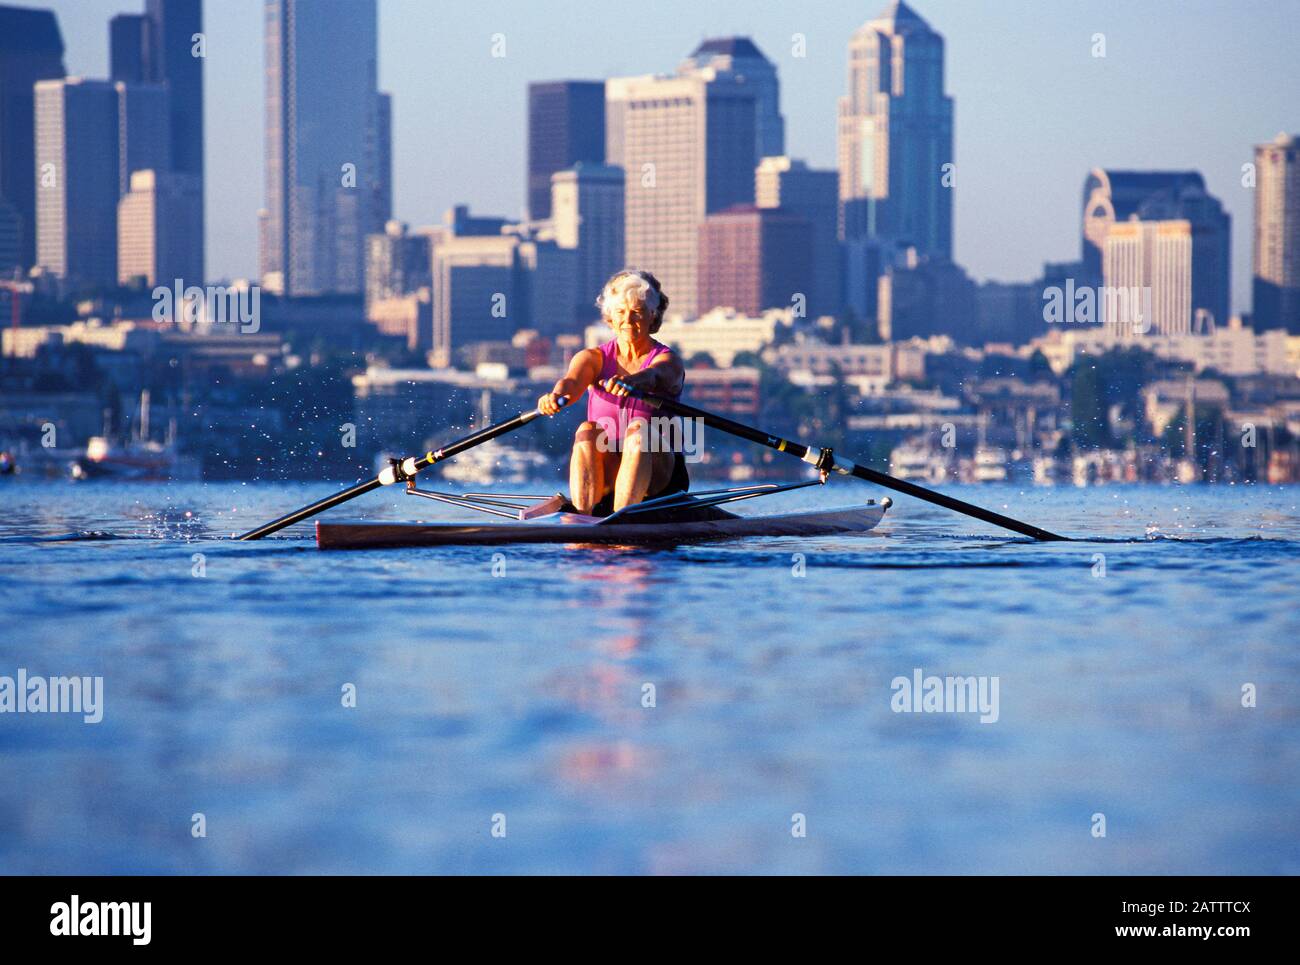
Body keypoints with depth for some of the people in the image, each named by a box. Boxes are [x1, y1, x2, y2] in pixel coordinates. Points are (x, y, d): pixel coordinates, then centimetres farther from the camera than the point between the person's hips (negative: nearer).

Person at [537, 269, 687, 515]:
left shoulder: (667, 361, 0)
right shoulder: (593, 358, 8)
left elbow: (653, 376, -25)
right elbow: (572, 381, -15)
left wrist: (630, 382, -50)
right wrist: (556, 395, -41)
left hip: (655, 475, -2)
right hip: (603, 473, 2)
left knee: (639, 430, -31)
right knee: (588, 431, -28)